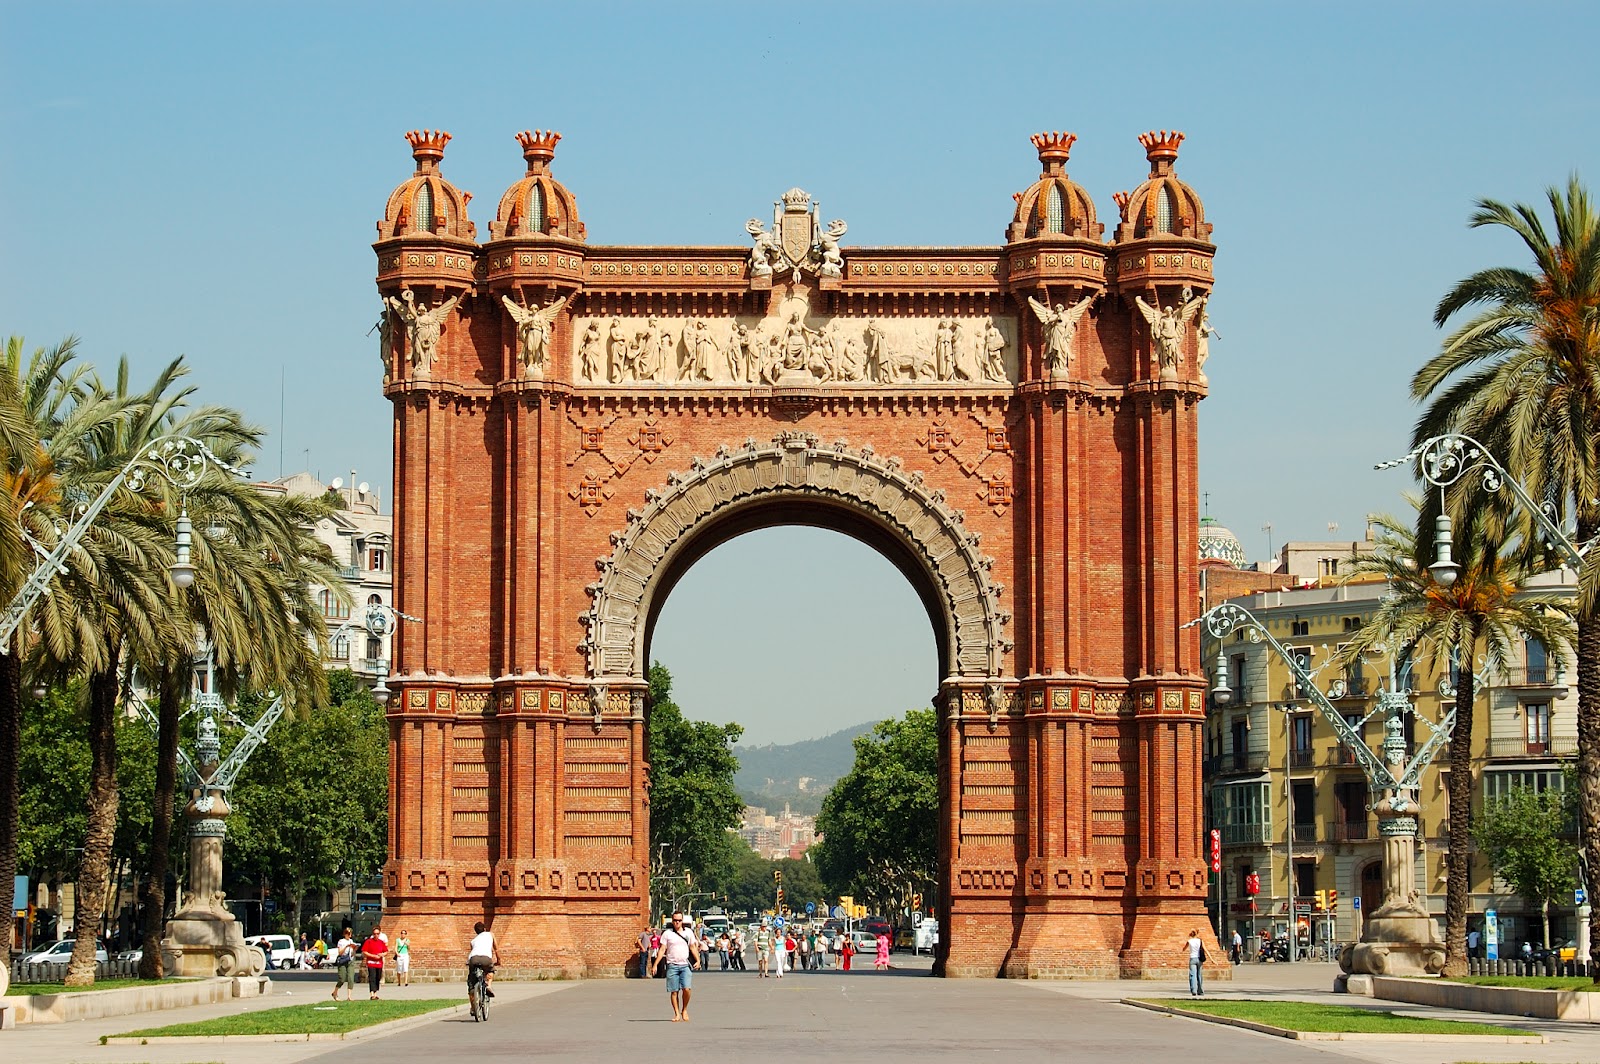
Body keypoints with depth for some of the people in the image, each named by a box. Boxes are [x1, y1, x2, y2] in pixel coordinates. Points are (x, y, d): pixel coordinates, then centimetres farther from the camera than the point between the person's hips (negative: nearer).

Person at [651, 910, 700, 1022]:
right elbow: (662, 950, 4)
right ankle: (677, 1014, 5)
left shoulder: (688, 933, 11)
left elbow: (693, 948, 13)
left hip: (685, 965, 0)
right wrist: (655, 965, -2)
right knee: (674, 991, -1)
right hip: (672, 966, 0)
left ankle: (684, 1010, 7)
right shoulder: (667, 933, 6)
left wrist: (698, 960, -2)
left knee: (686, 988, -14)